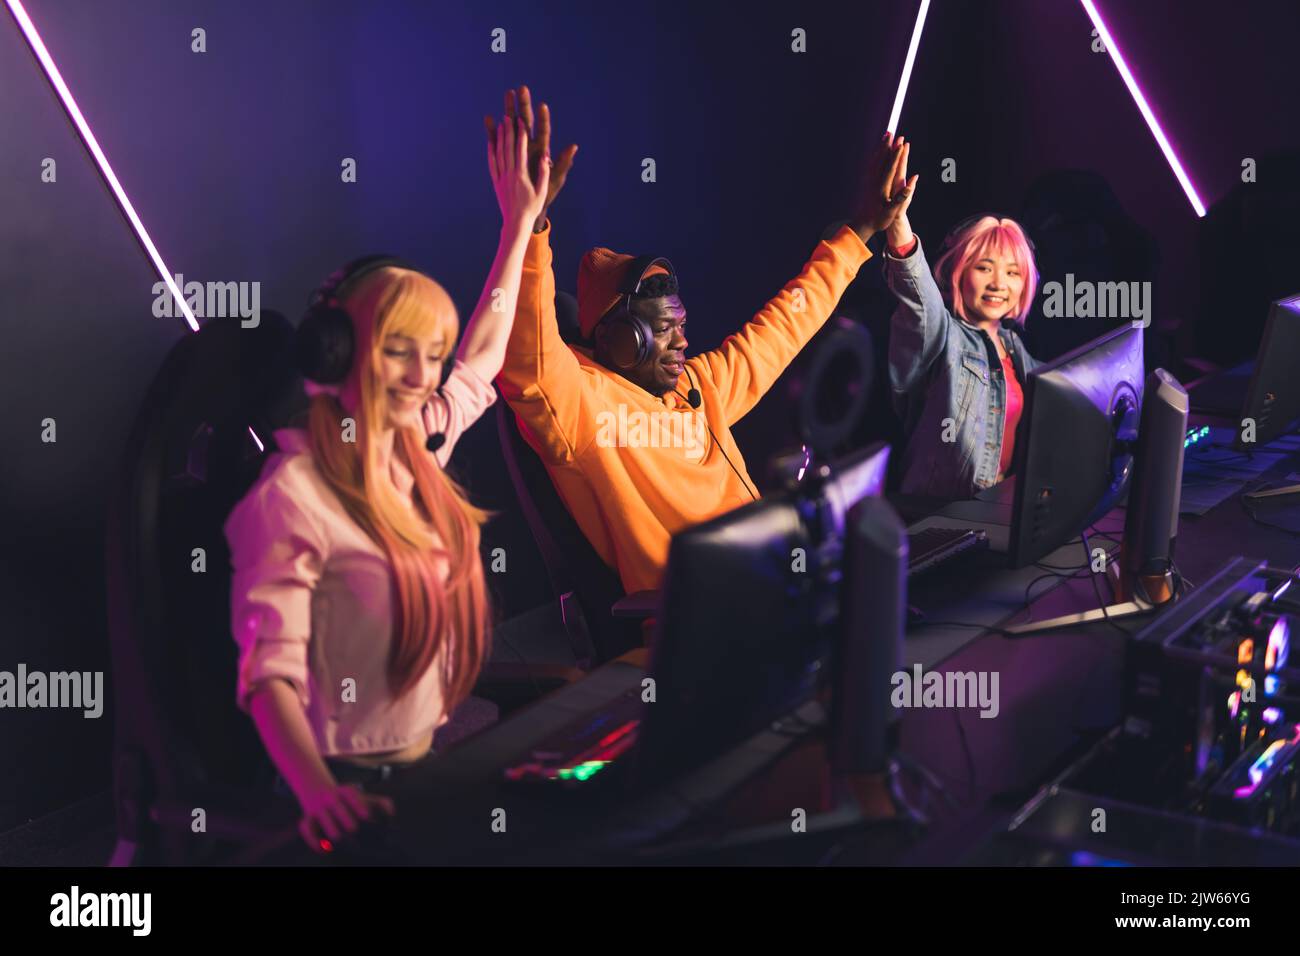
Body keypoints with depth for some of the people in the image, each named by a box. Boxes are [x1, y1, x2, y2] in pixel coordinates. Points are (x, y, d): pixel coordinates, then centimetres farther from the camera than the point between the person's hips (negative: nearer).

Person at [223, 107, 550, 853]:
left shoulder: (413, 451, 7)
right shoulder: (294, 495, -15)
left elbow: (480, 358, 25)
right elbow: (269, 671, -18)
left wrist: (519, 221, 26)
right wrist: (319, 794, -34)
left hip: (432, 761, 8)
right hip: (355, 792, -7)